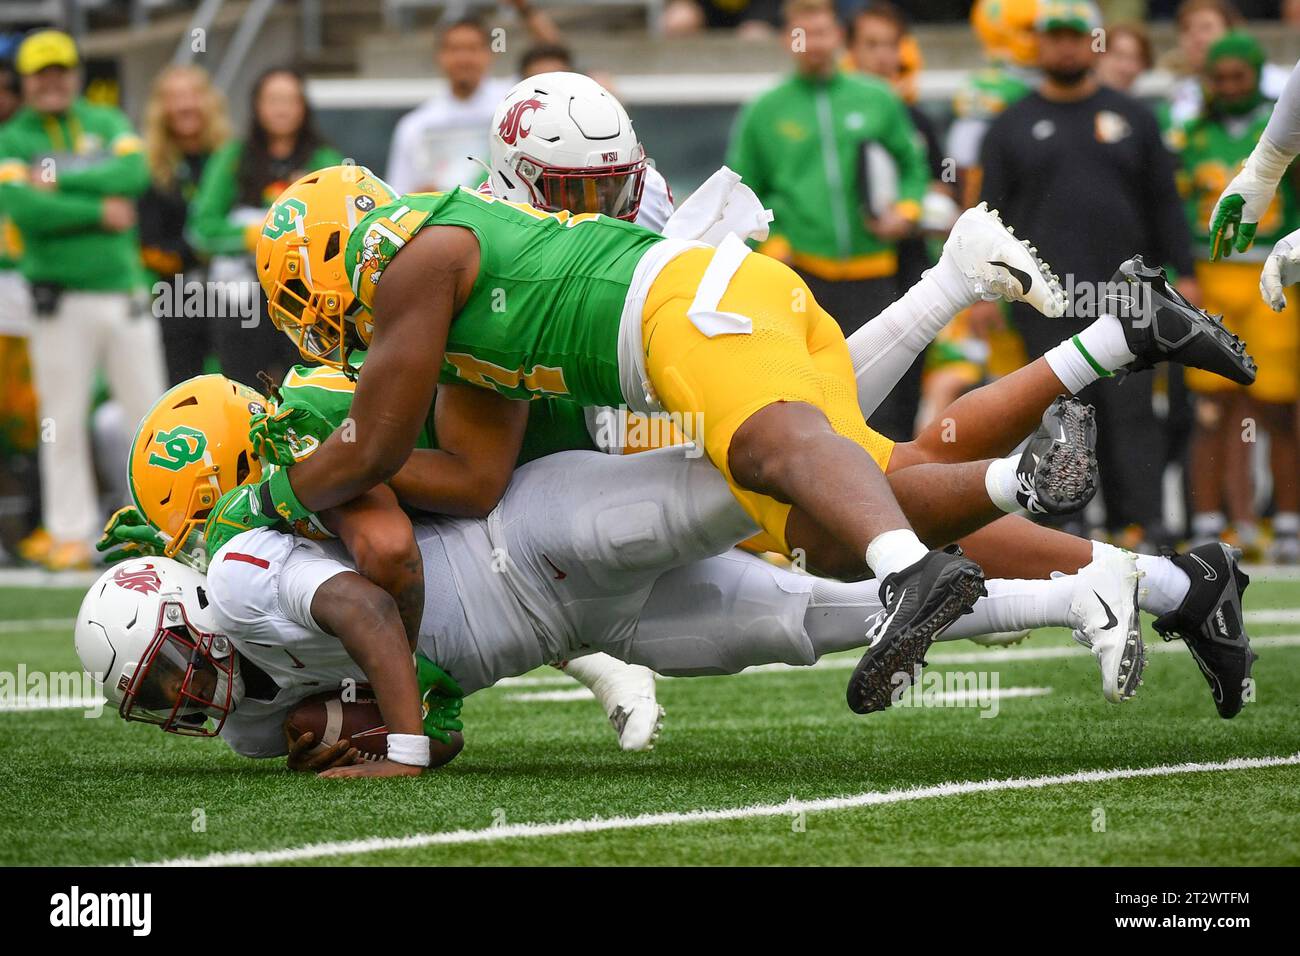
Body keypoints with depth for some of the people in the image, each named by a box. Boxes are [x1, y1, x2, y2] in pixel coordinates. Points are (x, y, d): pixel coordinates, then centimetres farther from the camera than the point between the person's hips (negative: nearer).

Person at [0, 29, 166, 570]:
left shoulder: (107, 124, 11)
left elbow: (133, 174, -9)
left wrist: (61, 180, -14)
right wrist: (99, 211, -13)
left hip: (125, 291, 3)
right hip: (61, 298, -3)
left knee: (150, 413, 5)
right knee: (63, 422, -1)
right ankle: (69, 534, 5)